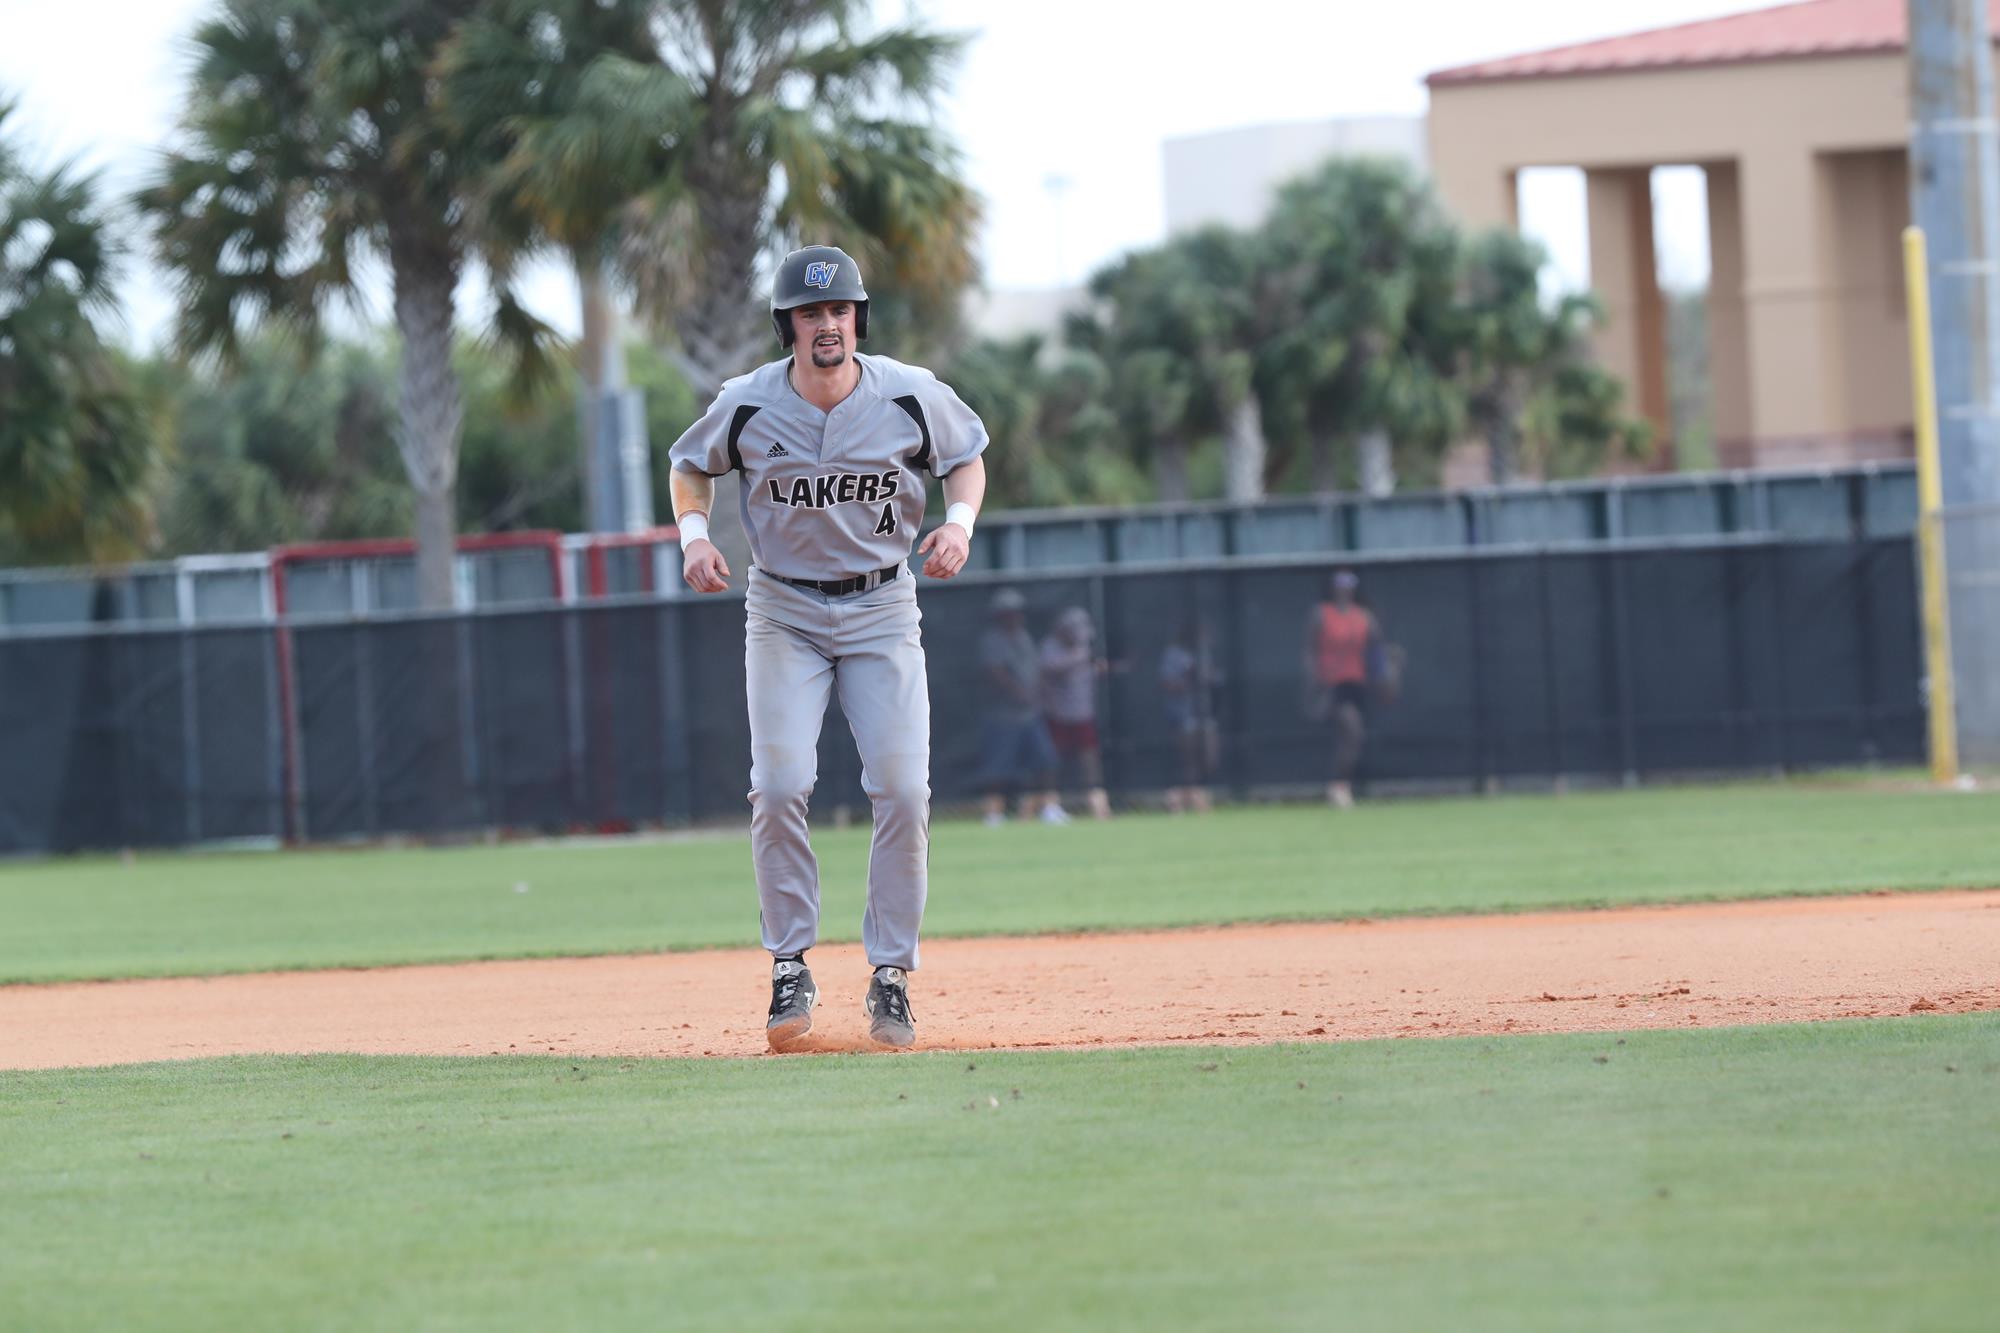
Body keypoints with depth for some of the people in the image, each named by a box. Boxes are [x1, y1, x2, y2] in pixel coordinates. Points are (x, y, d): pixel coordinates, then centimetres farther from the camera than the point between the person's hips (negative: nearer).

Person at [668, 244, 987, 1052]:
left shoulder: (910, 396, -10)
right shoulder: (747, 406, -10)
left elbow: (966, 455, 8)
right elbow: (692, 465, 9)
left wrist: (959, 522, -12)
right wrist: (693, 535, -10)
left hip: (883, 609, 0)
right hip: (784, 612, 0)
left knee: (903, 791, -10)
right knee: (779, 787, -13)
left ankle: (891, 976, 2)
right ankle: (790, 970, 0)